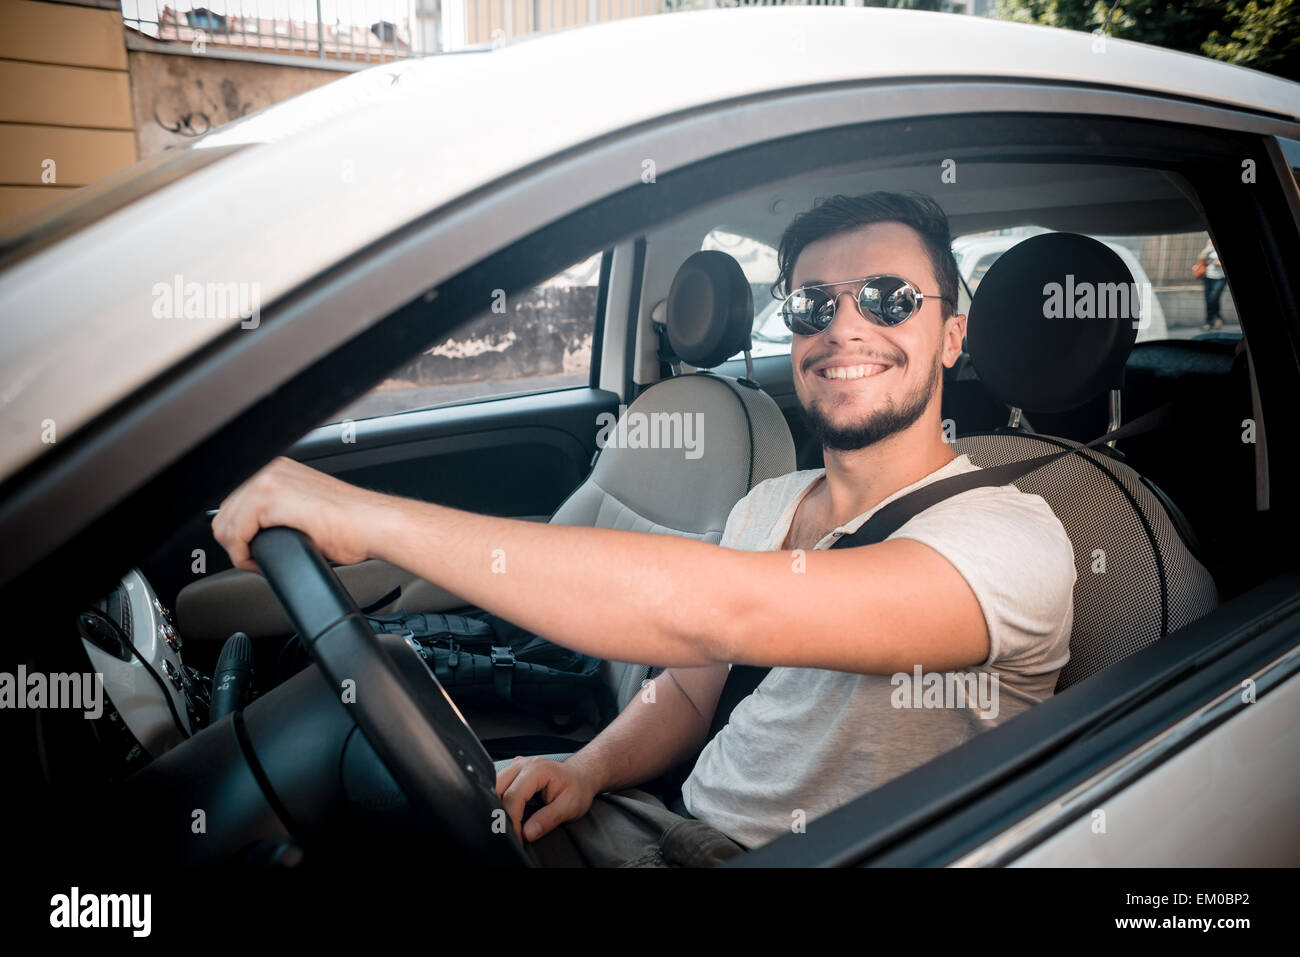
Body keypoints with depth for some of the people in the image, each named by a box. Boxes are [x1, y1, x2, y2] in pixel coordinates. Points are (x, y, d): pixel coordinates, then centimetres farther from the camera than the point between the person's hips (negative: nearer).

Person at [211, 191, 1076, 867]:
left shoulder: (1012, 539, -19)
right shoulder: (767, 505, 7)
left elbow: (721, 614, -35)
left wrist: (370, 517, -34)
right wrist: (588, 769, -10)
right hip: (673, 823, 6)